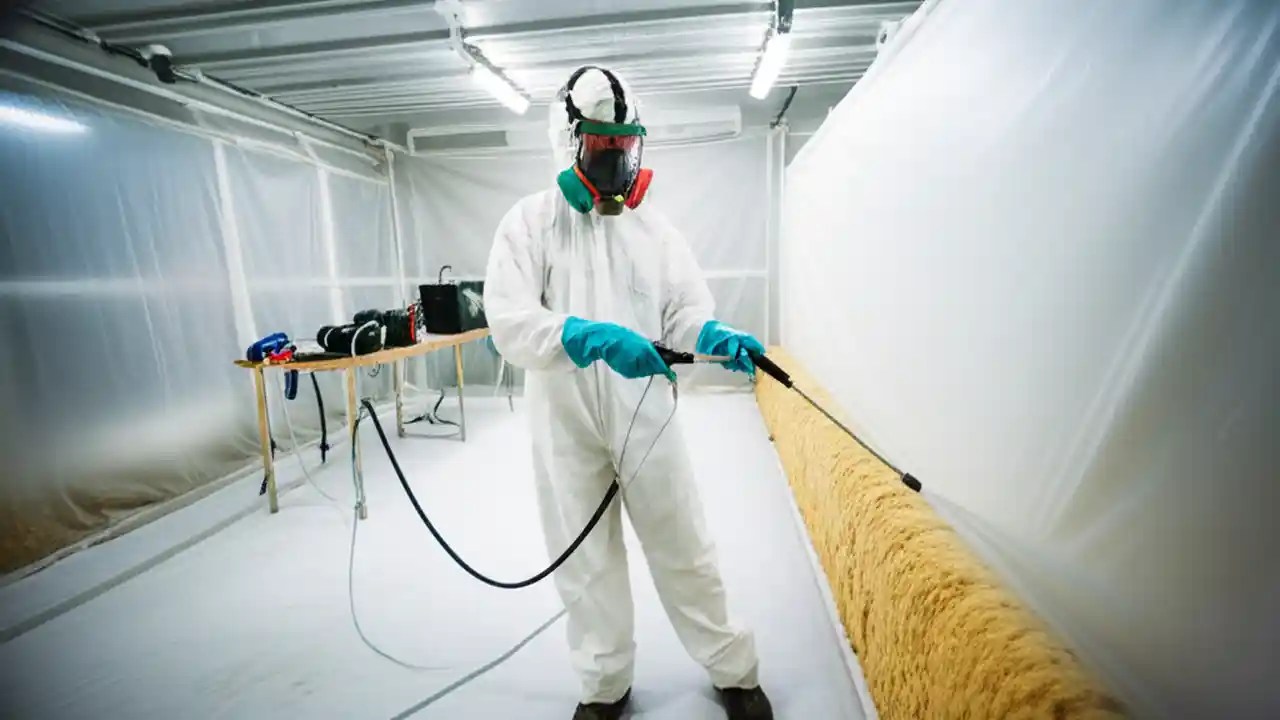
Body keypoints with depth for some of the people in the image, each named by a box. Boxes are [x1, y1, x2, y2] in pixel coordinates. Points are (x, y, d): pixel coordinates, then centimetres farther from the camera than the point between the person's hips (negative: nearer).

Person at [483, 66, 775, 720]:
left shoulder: (653, 227, 6)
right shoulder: (529, 222, -1)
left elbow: (686, 310, 3)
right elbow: (510, 323, -13)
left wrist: (717, 338, -20)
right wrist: (593, 337, -29)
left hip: (645, 414, 1)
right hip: (564, 421, 0)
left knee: (683, 550, 12)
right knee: (586, 561, 15)